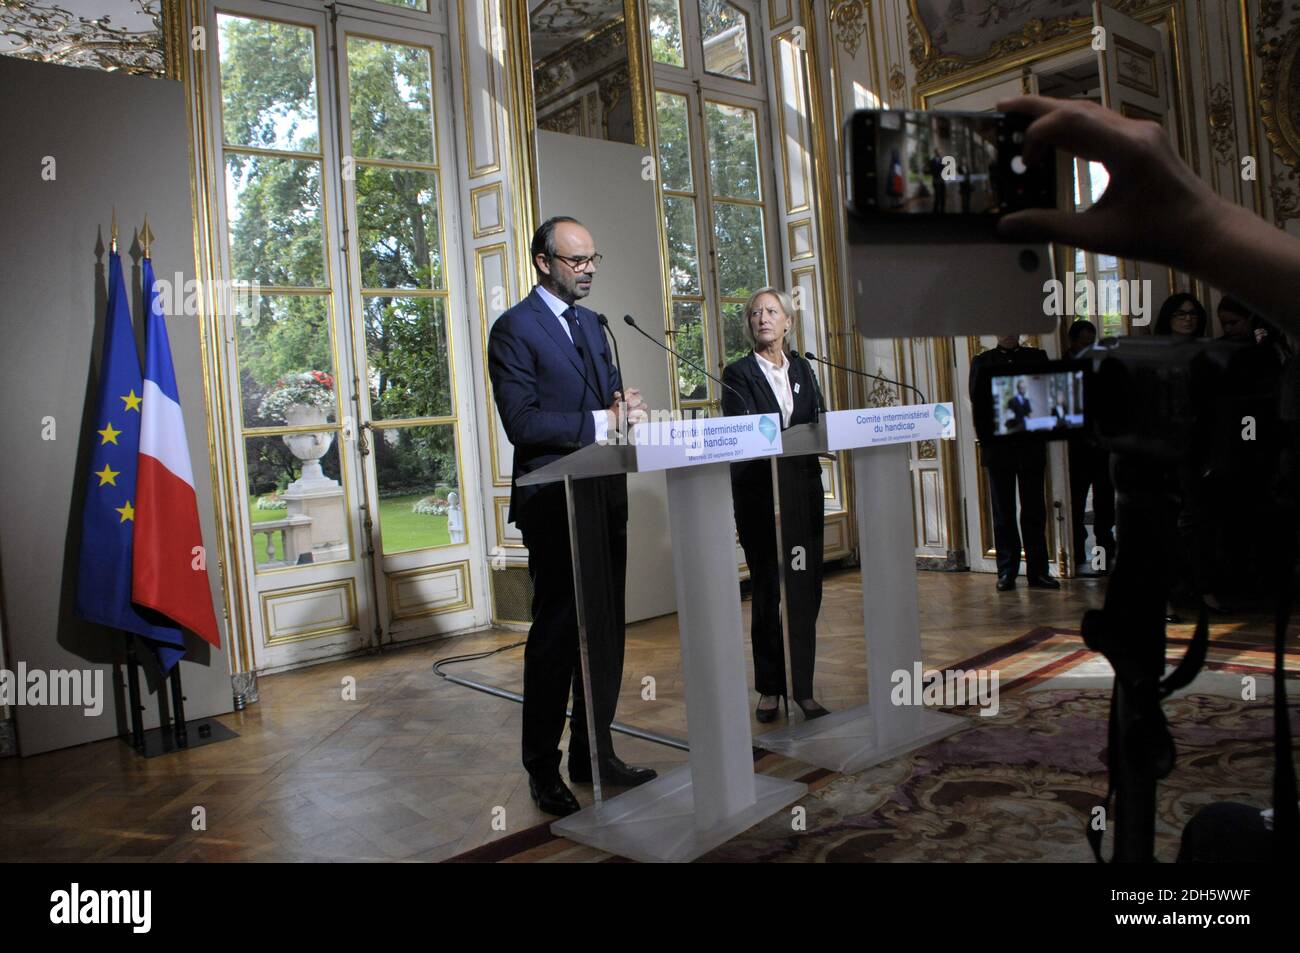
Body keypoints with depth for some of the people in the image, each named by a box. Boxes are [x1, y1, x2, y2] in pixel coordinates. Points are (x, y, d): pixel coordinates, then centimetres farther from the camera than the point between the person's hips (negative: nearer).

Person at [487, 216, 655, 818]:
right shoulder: (514, 329, -8)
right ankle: (543, 769, 18)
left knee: (605, 631, 13)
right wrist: (600, 421, -20)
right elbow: (521, 421, -18)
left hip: (605, 496, 8)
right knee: (556, 634, 2)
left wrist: (624, 407, -4)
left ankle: (595, 755, 27)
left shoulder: (590, 324, 17)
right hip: (555, 502, -7)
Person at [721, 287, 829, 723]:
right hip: (759, 494, -4)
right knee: (768, 592, 3)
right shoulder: (738, 373, 0)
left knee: (806, 589, 3)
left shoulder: (802, 368, 14)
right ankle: (770, 688, 14)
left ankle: (803, 688, 11)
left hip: (803, 490, 4)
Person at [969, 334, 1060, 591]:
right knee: (1003, 512, 3)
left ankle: (1038, 571, 8)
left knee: (1035, 510, 3)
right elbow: (976, 398, -3)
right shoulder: (982, 362, 9)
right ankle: (1007, 571, 7)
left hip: (1031, 445, 1)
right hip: (998, 446, -1)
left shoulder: (1037, 357, 13)